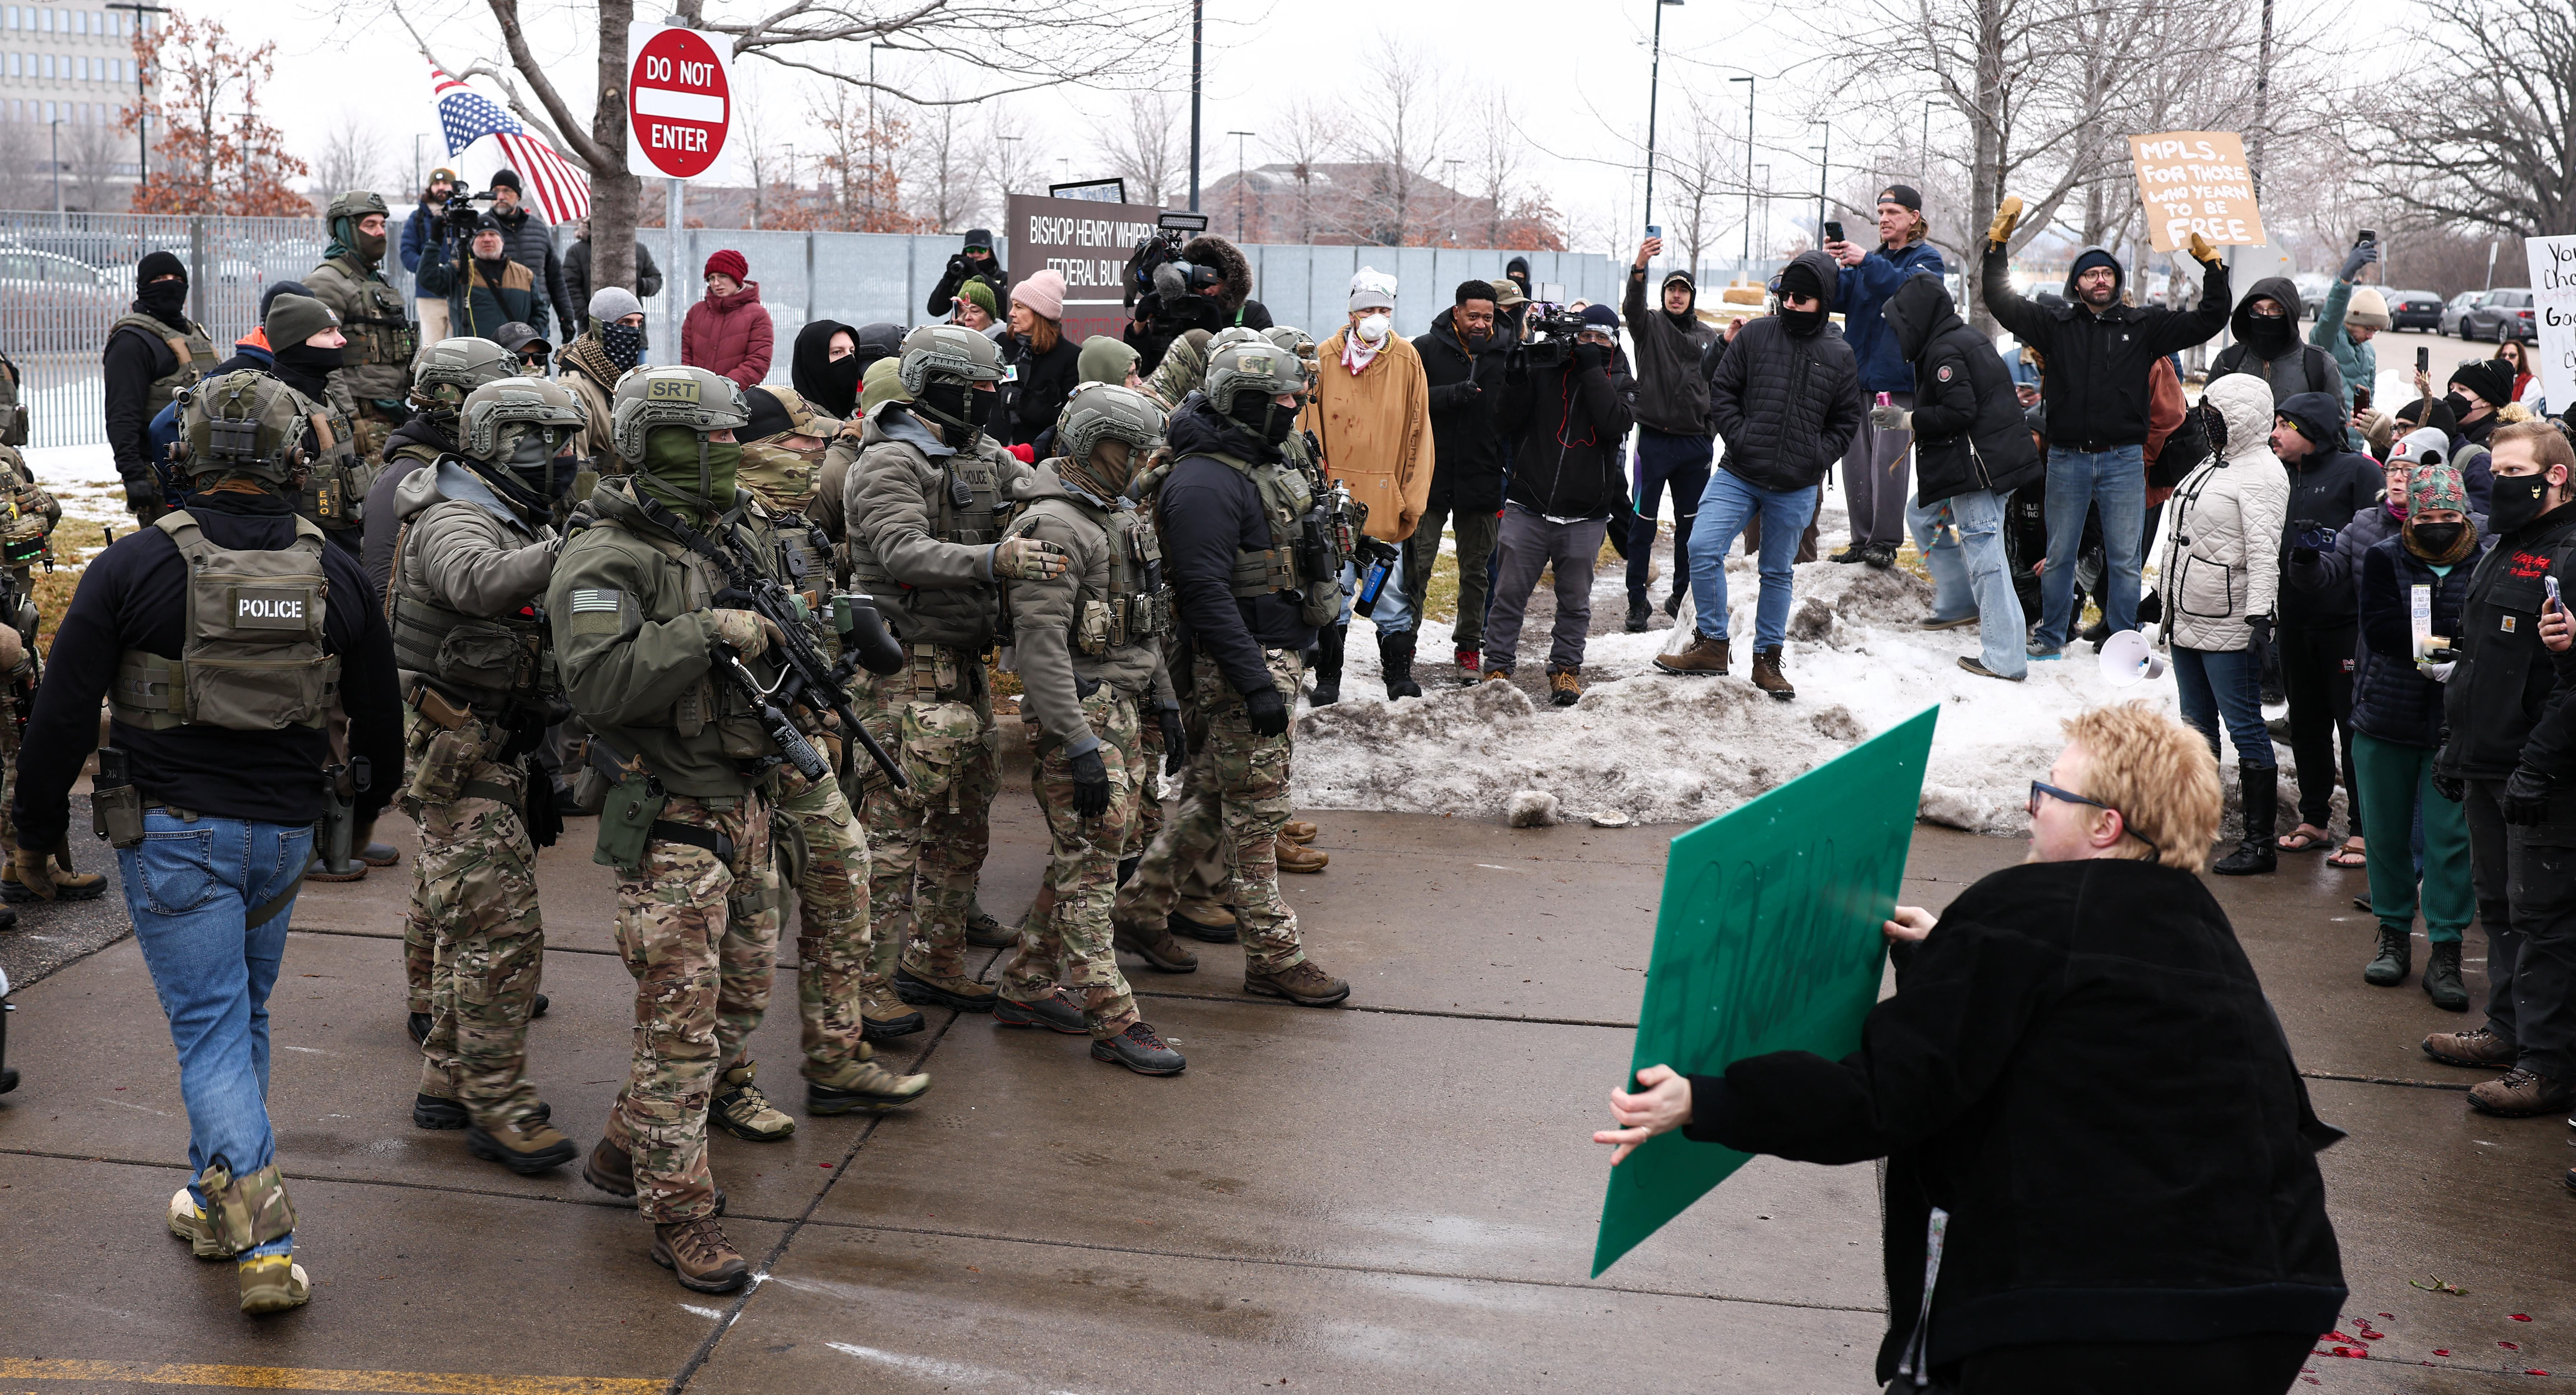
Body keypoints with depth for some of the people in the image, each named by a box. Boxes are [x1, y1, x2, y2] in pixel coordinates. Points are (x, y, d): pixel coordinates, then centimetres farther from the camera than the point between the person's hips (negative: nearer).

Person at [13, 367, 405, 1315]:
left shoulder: (136, 564, -9)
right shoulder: (334, 575, 0)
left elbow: (63, 713, -7)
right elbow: (381, 725, 10)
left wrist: (36, 833, 5)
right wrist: (360, 814, 28)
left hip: (173, 833, -3)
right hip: (284, 834, 3)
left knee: (211, 1030, -2)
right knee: (241, 1016, 21)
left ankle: (264, 1241, -14)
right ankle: (216, 1201, 32)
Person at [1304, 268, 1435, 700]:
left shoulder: (1407, 359, 4)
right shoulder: (1325, 357, 1)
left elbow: (1418, 432, 5)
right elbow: (1309, 430, 3)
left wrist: (1413, 499, 1)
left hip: (1386, 501, 0)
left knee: (1392, 592, 3)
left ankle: (1400, 676, 13)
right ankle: (1328, 678, 16)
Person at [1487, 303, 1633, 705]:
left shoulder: (1620, 384, 6)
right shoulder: (1545, 373, 5)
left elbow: (1614, 422, -14)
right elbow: (1512, 421, 0)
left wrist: (1592, 369, -12)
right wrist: (1518, 374, -13)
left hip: (1585, 516, 0)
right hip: (1529, 506, 0)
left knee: (1575, 599, 9)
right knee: (1510, 592, 0)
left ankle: (1566, 668, 21)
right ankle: (1499, 666, 8)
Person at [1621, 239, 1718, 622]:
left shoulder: (1708, 338, 12)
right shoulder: (1650, 326, 2)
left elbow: (1716, 387, 16)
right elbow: (1633, 305, -20)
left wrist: (1712, 432, 9)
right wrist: (1639, 269, -39)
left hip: (1695, 443, 4)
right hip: (1654, 439, -3)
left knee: (1691, 525, 10)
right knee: (1643, 524, -2)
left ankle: (1683, 595, 21)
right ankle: (1638, 601, 4)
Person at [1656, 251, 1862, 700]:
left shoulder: (1839, 355, 3)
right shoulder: (1755, 335, 0)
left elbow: (1846, 420, 11)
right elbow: (1722, 389, 4)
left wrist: (1819, 458, -2)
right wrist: (1737, 436, -8)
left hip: (1796, 489, 0)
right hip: (1738, 476, 0)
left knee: (1777, 573, 11)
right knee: (1703, 548, -15)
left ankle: (1767, 659, 23)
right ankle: (1711, 645, -3)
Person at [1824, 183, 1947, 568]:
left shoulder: (1927, 258, 3)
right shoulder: (1874, 257, 19)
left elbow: (1912, 289, -18)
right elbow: (1840, 298, 8)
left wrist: (1866, 262, -26)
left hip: (1897, 376, -6)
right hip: (1859, 373, 6)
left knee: (1888, 458, -11)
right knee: (1855, 458, 4)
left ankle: (1886, 541, -5)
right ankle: (1861, 540, 11)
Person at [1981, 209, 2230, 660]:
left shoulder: (2143, 325, 6)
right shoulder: (2056, 324, 5)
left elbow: (2208, 320, 6)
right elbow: (2002, 303, 0)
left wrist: (2211, 264, -3)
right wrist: (1998, 244, -6)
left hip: (2124, 458, 0)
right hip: (2068, 458, 0)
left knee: (2126, 557, 5)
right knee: (2059, 553, 10)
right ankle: (2052, 634, 23)